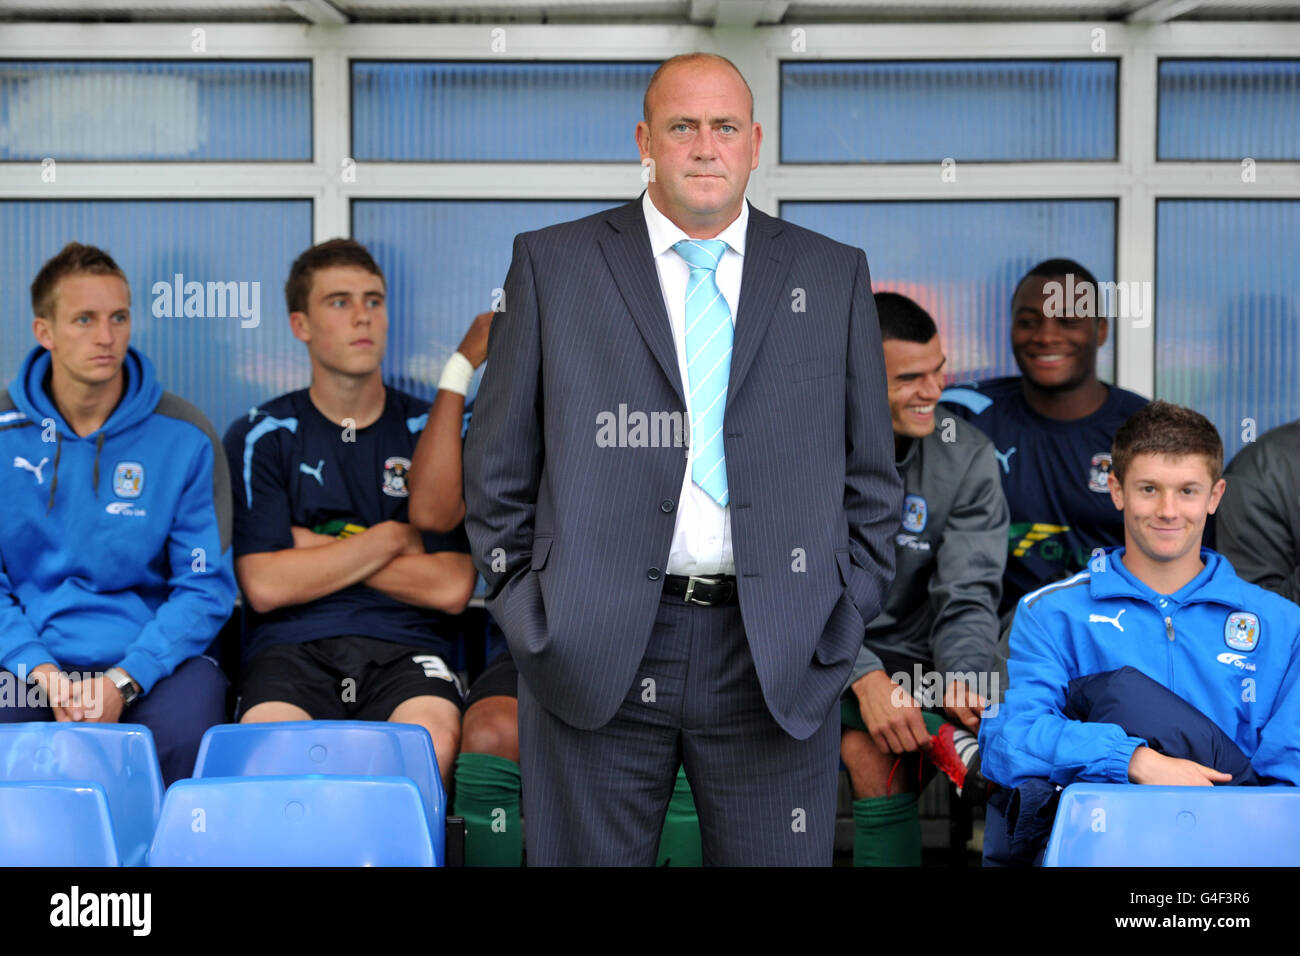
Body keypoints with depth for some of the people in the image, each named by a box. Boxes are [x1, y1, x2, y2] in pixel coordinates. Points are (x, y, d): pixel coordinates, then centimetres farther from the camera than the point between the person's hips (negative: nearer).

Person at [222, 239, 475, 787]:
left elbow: (451, 588, 2)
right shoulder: (261, 437, 11)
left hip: (404, 645, 1)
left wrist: (321, 549, 2)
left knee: (433, 740, -34)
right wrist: (390, 540, 2)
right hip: (291, 646, 0)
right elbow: (265, 587, -2)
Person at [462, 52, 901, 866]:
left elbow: (870, 477, 12)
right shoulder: (552, 264, 6)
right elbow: (498, 468, 7)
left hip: (778, 662, 1)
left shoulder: (833, 276, 10)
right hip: (593, 654, -1)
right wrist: (532, 619, 1)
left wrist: (841, 626, 4)